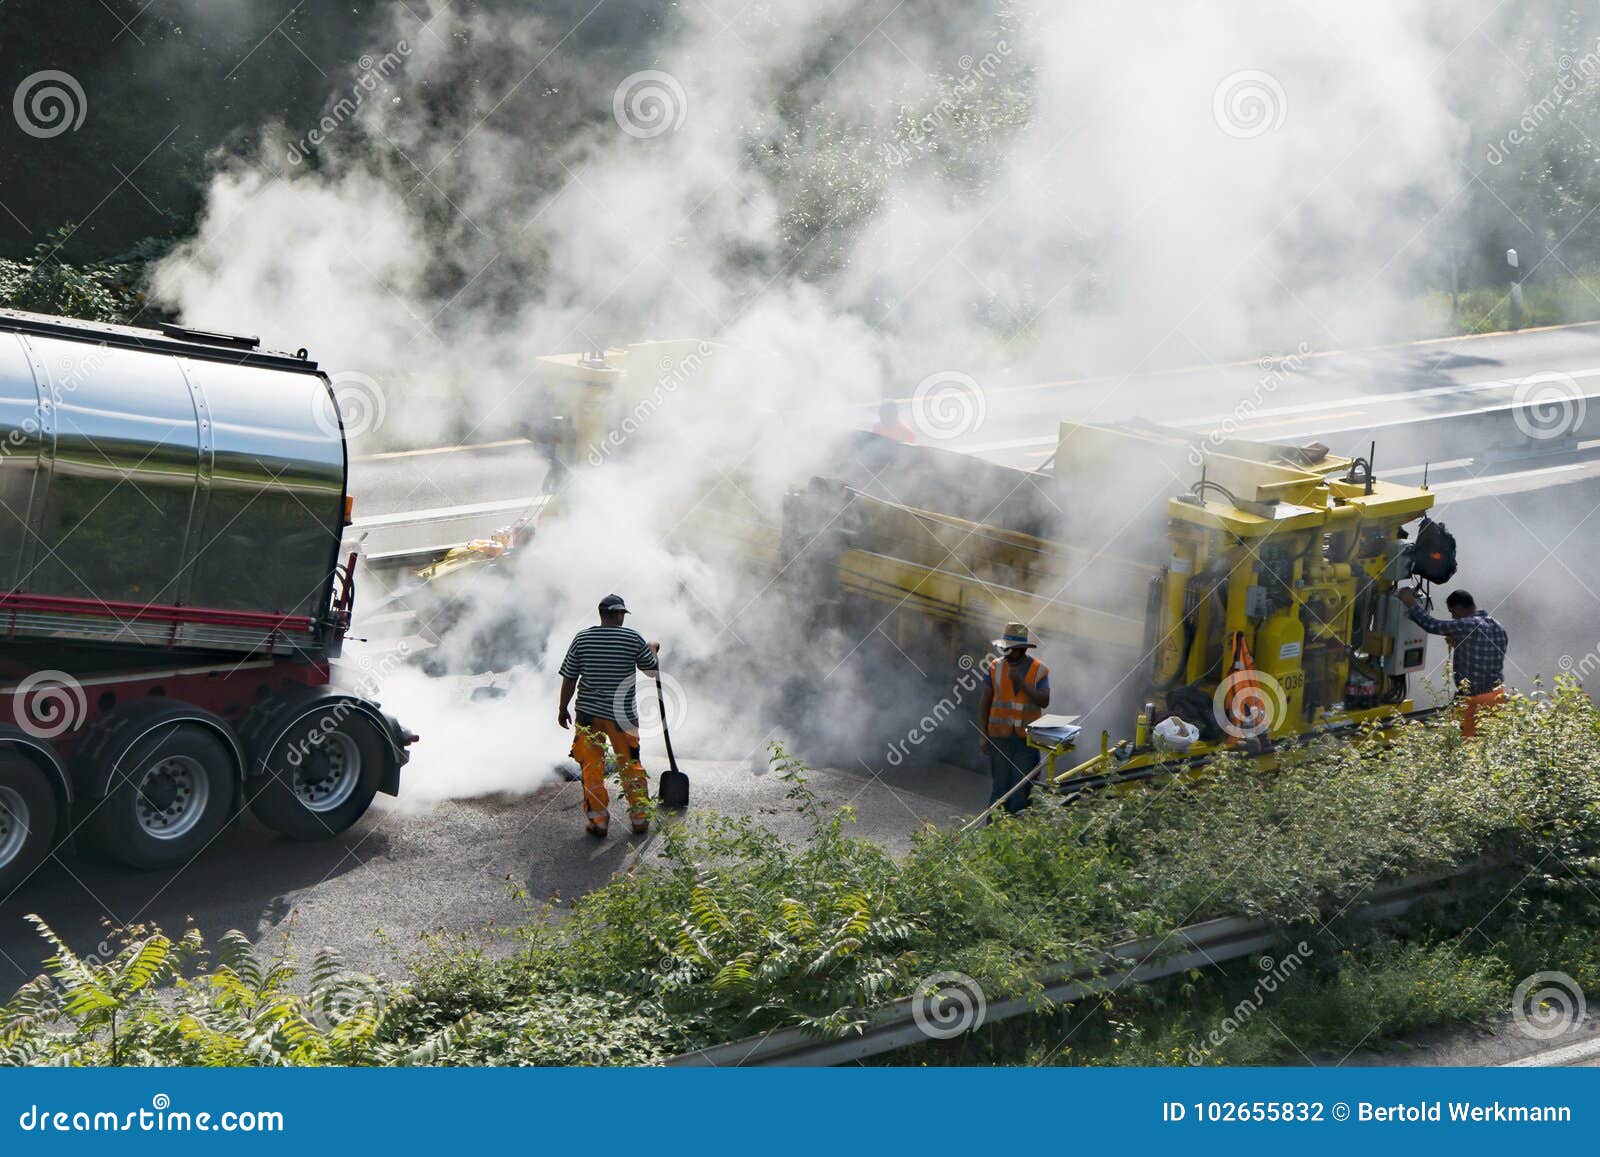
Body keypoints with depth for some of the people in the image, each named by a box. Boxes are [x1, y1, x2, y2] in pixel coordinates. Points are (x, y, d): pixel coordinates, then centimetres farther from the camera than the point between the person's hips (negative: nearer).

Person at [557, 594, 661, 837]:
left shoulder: (582, 638, -3)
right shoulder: (633, 638, -6)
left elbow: (569, 678, 1)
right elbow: (653, 671, 5)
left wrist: (563, 709, 13)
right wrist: (653, 650, 26)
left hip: (589, 712, 0)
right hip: (623, 714, 0)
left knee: (592, 765, 8)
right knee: (631, 764, 14)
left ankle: (597, 819, 7)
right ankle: (640, 817, 18)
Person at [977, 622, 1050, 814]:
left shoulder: (1039, 670, -1)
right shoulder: (995, 667, 1)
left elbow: (1044, 701, -12)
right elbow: (984, 703, 4)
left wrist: (1020, 681, -18)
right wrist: (984, 735, 1)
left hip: (1026, 736, 0)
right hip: (1000, 736, 0)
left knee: (1021, 784, -1)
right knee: (999, 785, 2)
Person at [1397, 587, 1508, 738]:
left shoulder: (1467, 626, -18)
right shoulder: (1498, 628, 9)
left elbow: (1431, 625, -17)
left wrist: (1410, 603, -7)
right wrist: (1458, 644, 16)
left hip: (1475, 699, -8)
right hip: (1498, 694, 8)